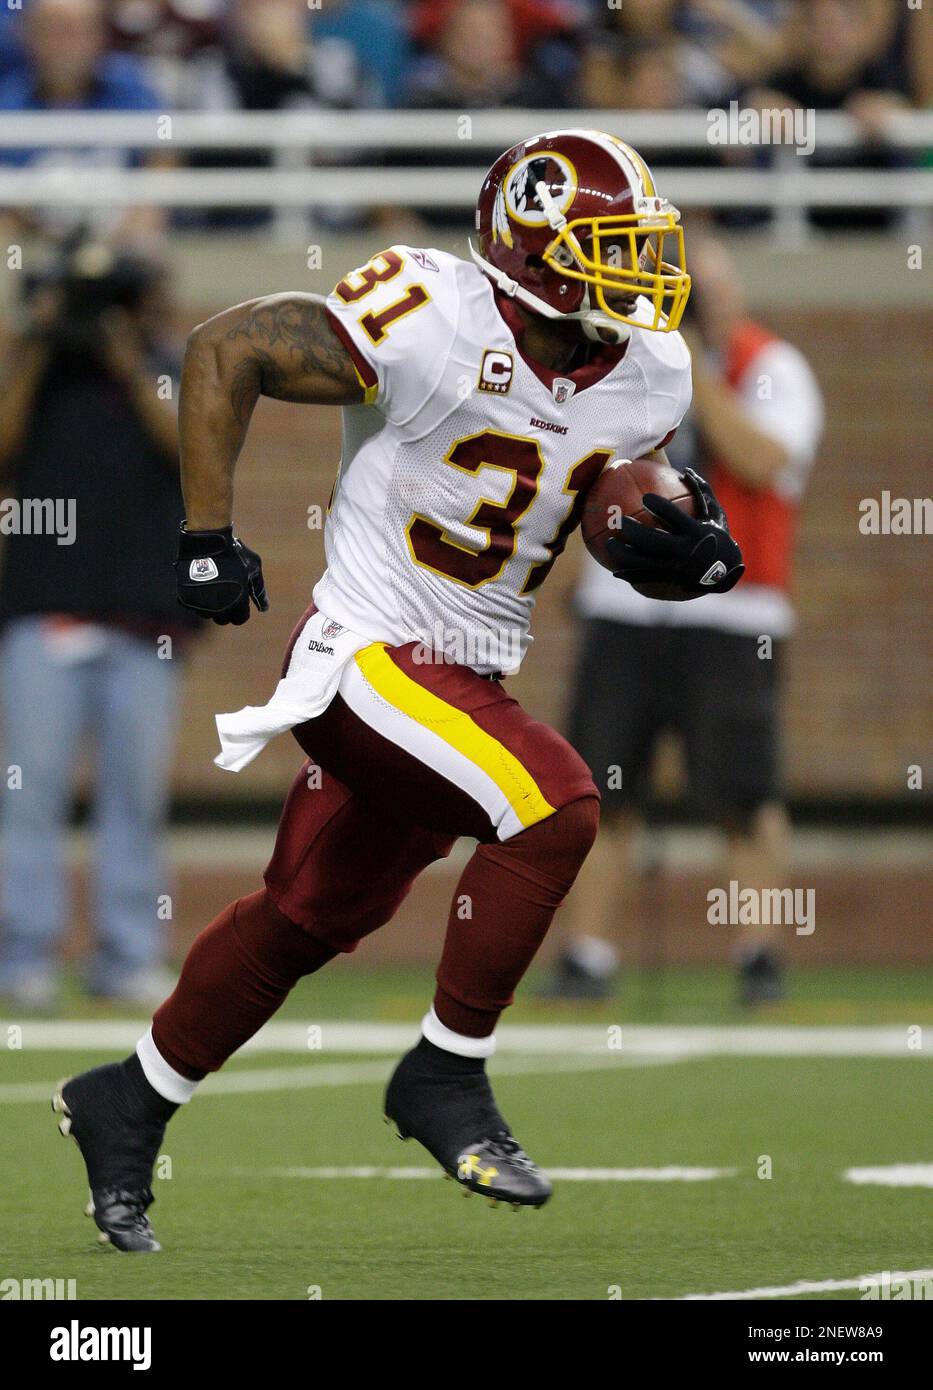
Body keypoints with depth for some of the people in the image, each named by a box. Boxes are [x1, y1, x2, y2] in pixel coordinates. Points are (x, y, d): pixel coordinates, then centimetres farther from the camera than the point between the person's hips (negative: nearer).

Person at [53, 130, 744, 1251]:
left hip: (465, 680, 8)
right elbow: (225, 351, -12)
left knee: (310, 921, 19)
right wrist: (207, 536, -13)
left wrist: (690, 555, -12)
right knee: (556, 806, -24)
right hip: (365, 656, -8)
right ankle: (446, 1078, -8)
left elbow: (623, 530, 12)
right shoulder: (434, 325, -21)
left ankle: (129, 1104, 37)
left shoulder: (645, 377, 0)